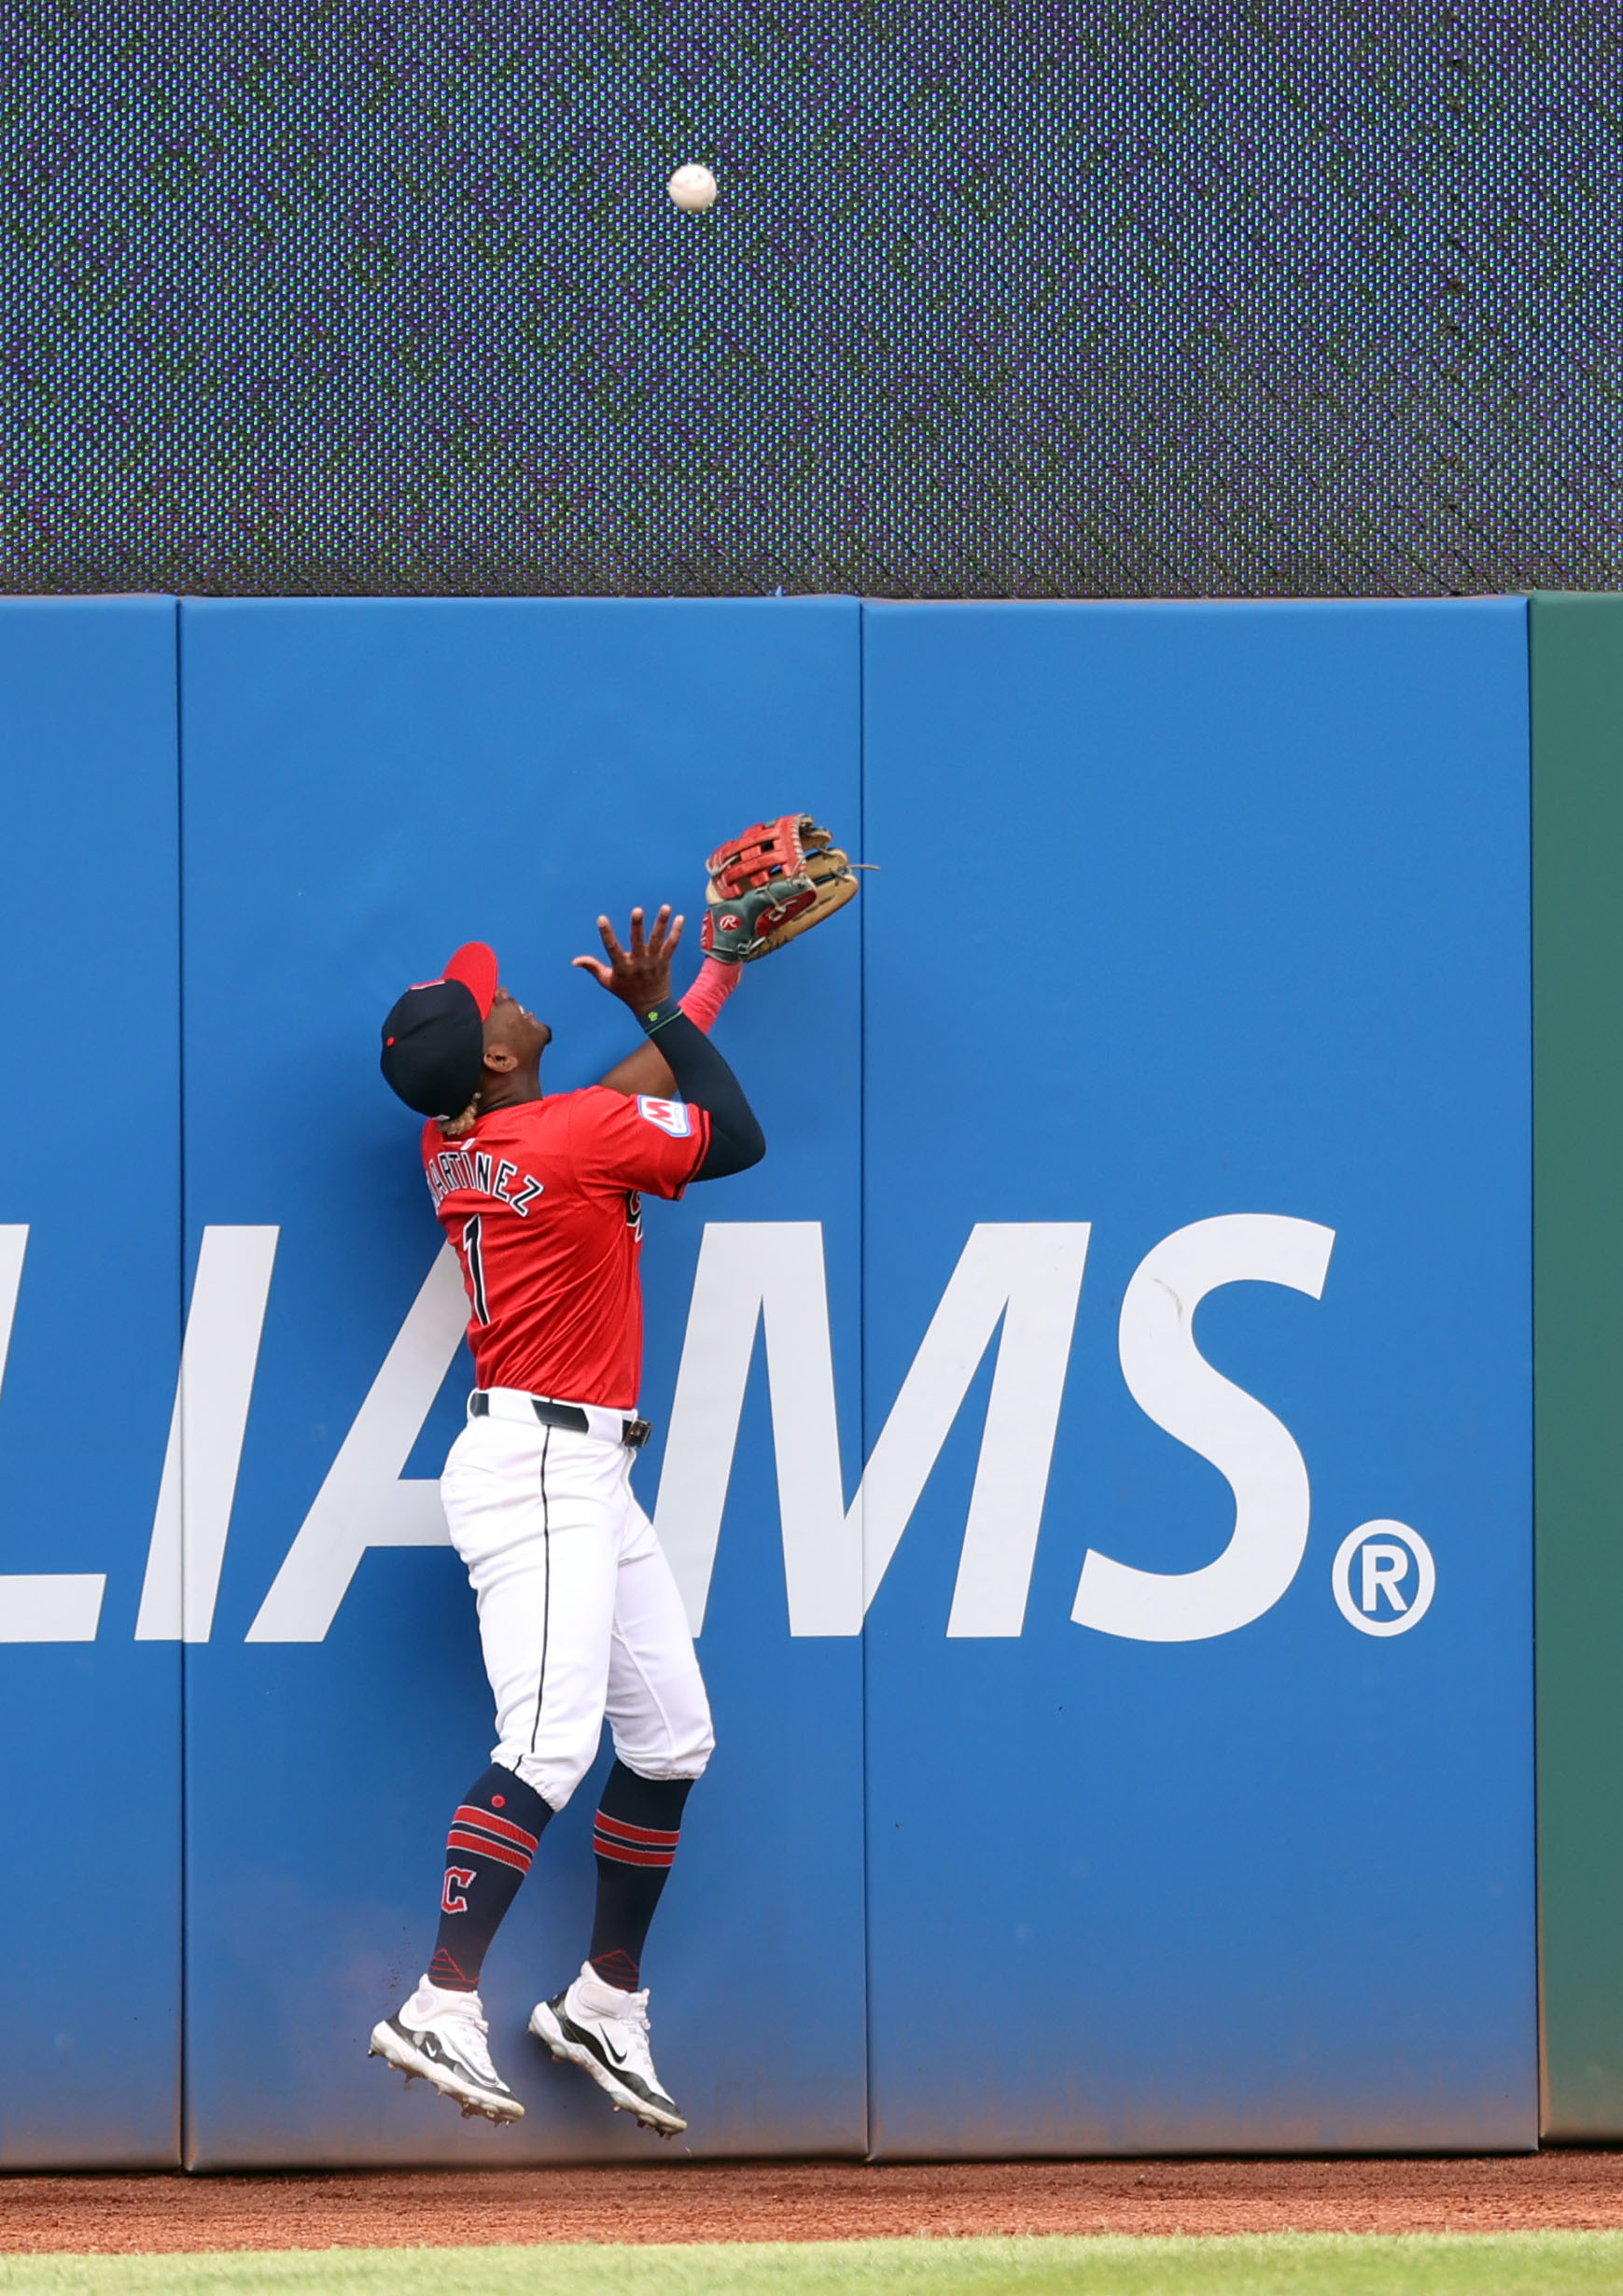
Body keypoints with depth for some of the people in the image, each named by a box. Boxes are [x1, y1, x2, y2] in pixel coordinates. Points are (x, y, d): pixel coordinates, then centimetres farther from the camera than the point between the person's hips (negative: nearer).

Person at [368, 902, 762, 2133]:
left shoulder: (456, 1147, 9)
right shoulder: (568, 1134, -16)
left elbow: (634, 1097, 25)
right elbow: (738, 1139, -5)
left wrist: (717, 971, 29)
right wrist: (662, 1010, 4)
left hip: (592, 1477, 10)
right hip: (536, 1469, -10)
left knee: (672, 1738, 14)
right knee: (550, 1745, -18)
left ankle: (606, 2001, 20)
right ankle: (443, 2009, -22)